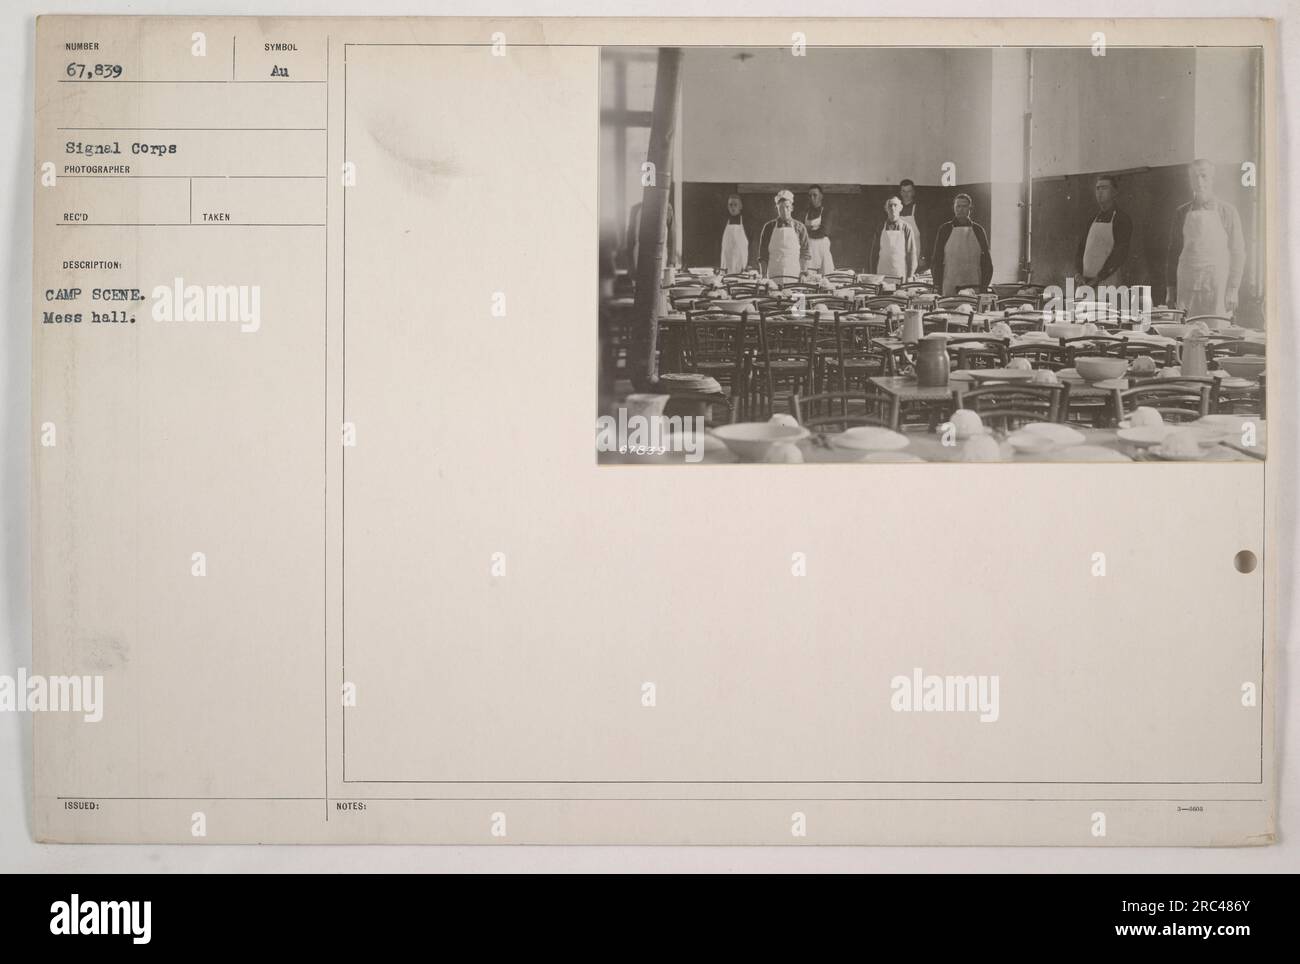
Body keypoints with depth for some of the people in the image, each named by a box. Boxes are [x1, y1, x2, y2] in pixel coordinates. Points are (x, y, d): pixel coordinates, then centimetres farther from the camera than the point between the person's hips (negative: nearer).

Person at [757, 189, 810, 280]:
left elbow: (805, 253, 8)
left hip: (795, 276, 0)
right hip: (774, 276, 0)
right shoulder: (769, 227, 9)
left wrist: (804, 273, -3)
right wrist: (764, 276, 0)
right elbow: (763, 255, 8)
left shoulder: (799, 227, 10)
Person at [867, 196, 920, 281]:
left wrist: (910, 276, -4)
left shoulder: (907, 228, 2)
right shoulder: (881, 229, 8)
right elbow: (874, 252, 10)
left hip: (901, 275, -1)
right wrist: (873, 276, 5)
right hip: (882, 275, 2)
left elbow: (912, 252, 1)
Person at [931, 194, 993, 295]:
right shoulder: (945, 229, 7)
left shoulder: (977, 230, 9)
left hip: (974, 287, 1)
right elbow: (936, 259, 6)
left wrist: (984, 286, 1)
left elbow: (986, 260, 11)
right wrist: (938, 285, -3)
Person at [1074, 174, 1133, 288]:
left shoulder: (1123, 220, -1)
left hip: (1109, 283, -5)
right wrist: (1079, 273, -3)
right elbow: (1081, 248, 15)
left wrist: (1099, 277, -17)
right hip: (1087, 283, 5)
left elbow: (1120, 253, -11)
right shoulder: (1091, 222, 17)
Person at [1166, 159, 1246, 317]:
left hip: (1217, 286, -2)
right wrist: (1171, 286, 6)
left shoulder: (1227, 212, 3)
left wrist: (1233, 289, -6)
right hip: (1186, 285, 2)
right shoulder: (1182, 213, 11)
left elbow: (1238, 251, 1)